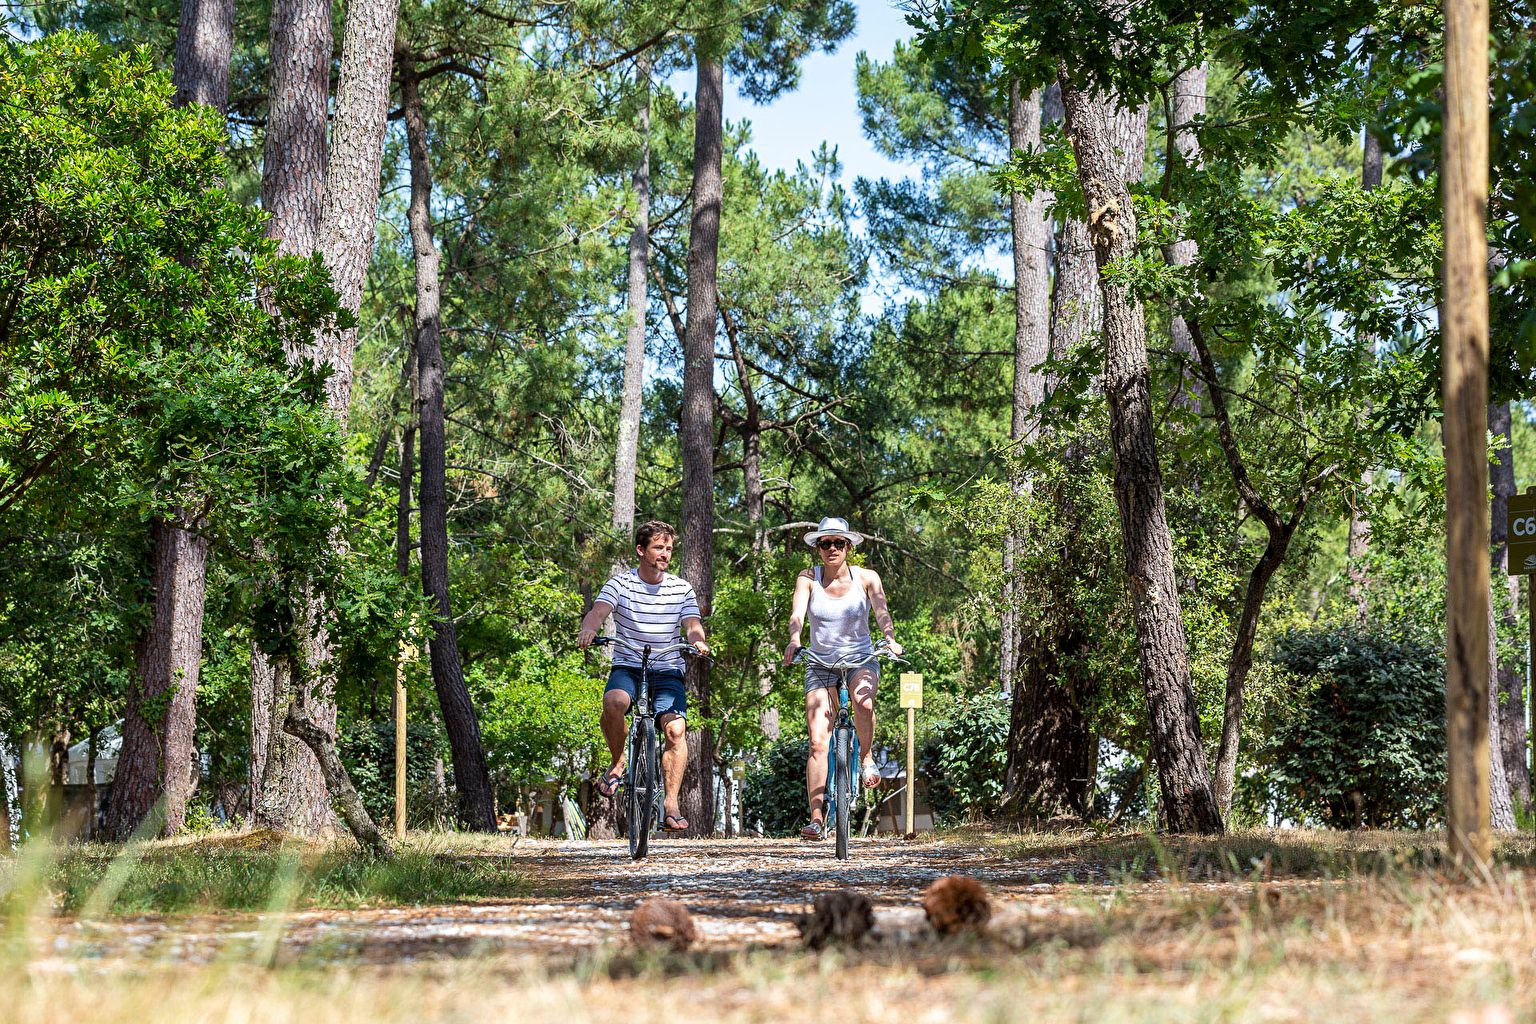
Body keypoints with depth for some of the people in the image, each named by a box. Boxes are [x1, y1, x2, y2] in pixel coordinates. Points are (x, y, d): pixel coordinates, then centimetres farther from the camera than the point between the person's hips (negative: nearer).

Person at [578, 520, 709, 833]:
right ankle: (617, 764, -9)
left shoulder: (681, 589, 4)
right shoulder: (620, 583, -2)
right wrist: (588, 630, -41)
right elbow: (598, 611, -17)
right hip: (627, 668, -1)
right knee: (614, 701, -35)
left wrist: (697, 640, -30)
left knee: (676, 729, -22)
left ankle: (671, 806, -17)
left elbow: (692, 625, -5)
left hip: (667, 672, 1)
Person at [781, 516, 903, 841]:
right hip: (821, 662, 1)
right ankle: (816, 817, -10)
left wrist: (890, 639, -39)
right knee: (818, 742, -10)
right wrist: (794, 640, -40)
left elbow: (881, 612, -19)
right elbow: (797, 613, -19)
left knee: (863, 700, -35)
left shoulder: (866, 577, -6)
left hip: (861, 659, -1)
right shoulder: (808, 579, -5)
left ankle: (867, 757, -6)